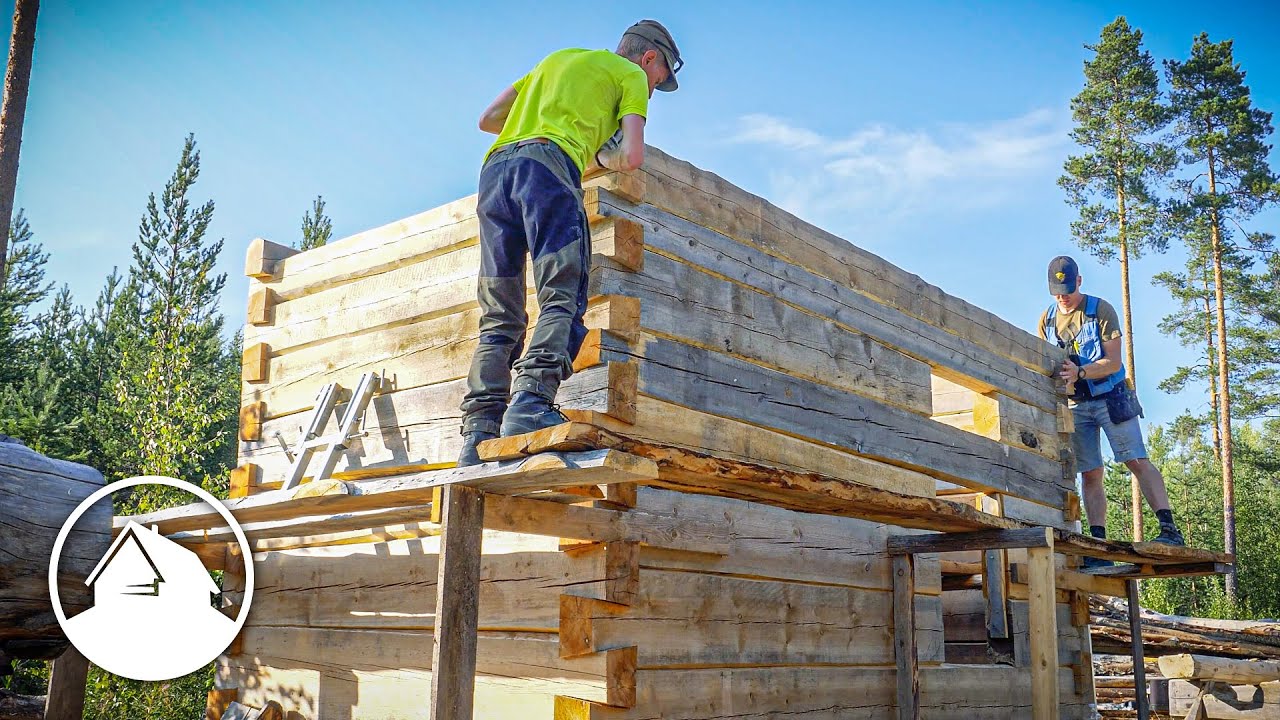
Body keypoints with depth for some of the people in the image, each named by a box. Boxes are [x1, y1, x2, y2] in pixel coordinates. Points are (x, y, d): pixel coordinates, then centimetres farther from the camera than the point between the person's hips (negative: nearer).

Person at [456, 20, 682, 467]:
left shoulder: (558, 58, 37)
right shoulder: (631, 75, 19)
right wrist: (600, 158, 25)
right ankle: (530, 402, -36)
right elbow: (631, 157, 4)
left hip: (495, 167, 6)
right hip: (548, 162, -6)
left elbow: (488, 119, 34)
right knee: (562, 299, -15)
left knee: (500, 318, 2)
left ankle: (479, 433, -10)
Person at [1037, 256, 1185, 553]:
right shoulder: (1047, 320, 6)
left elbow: (1113, 363, -13)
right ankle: (1098, 541, 0)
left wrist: (1080, 372, -30)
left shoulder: (1101, 310, -7)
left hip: (1110, 397, -3)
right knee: (1090, 474, 0)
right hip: (1075, 405, 4)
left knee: (1137, 461, -11)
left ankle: (1169, 528, -13)